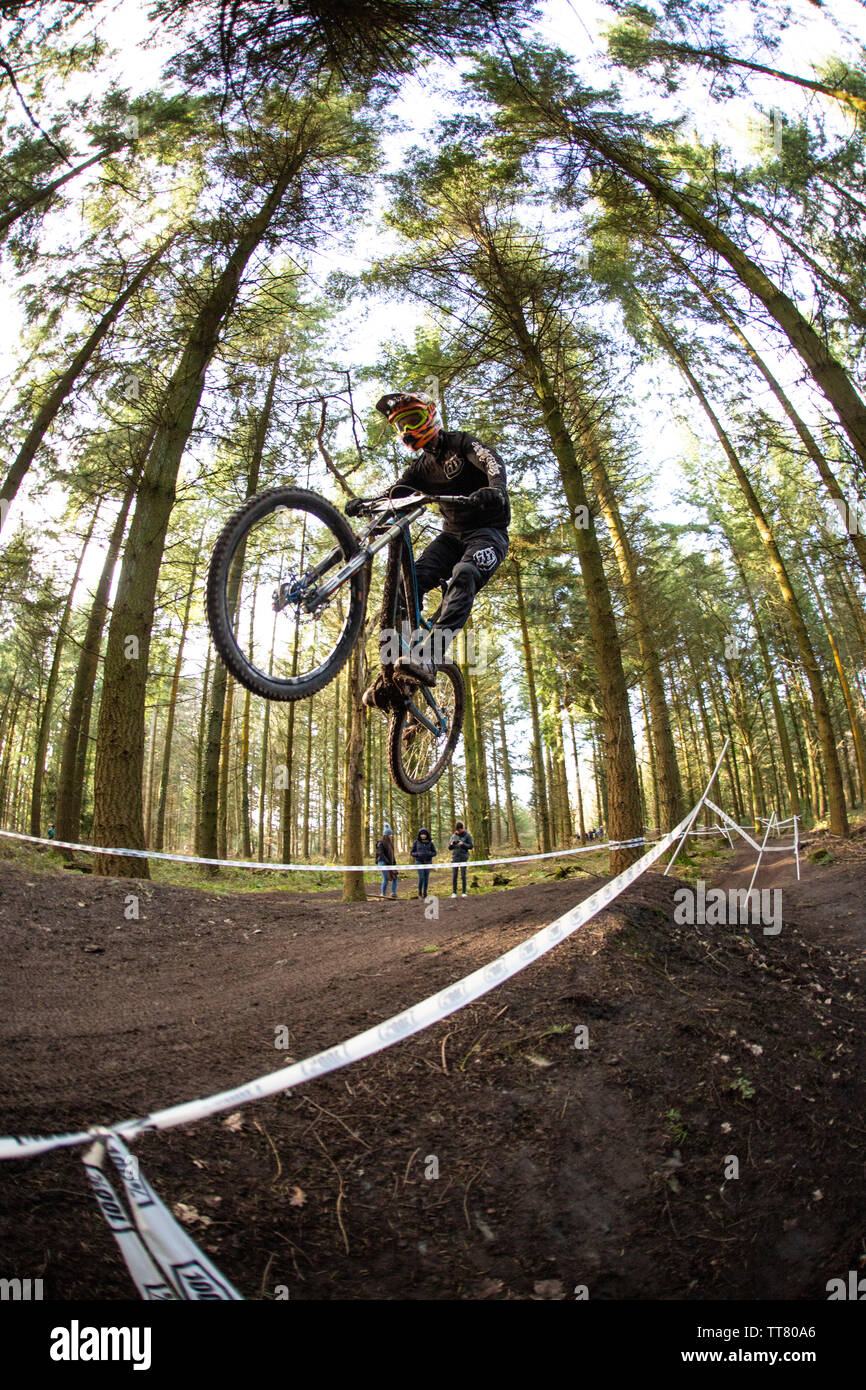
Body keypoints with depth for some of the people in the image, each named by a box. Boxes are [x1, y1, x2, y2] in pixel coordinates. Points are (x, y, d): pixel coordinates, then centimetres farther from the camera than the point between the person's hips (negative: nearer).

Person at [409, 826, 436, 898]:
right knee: (421, 877, -11)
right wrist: (418, 854, -17)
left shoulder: (430, 843, 2)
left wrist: (429, 854, -14)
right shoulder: (416, 842, -1)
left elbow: (434, 852, 6)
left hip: (428, 862, 2)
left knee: (426, 878, 3)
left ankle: (425, 892, 18)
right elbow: (412, 852, 3)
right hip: (419, 862, -2)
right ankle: (419, 892, 8)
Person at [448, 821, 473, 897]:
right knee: (454, 875, 0)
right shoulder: (454, 836, 8)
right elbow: (449, 847, 12)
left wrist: (463, 844, -18)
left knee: (463, 875, -1)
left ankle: (464, 892, 7)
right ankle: (454, 892, 7)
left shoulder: (467, 836, 0)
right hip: (455, 857, 3)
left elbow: (470, 846, -3)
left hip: (463, 857, -3)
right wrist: (451, 844, -10)